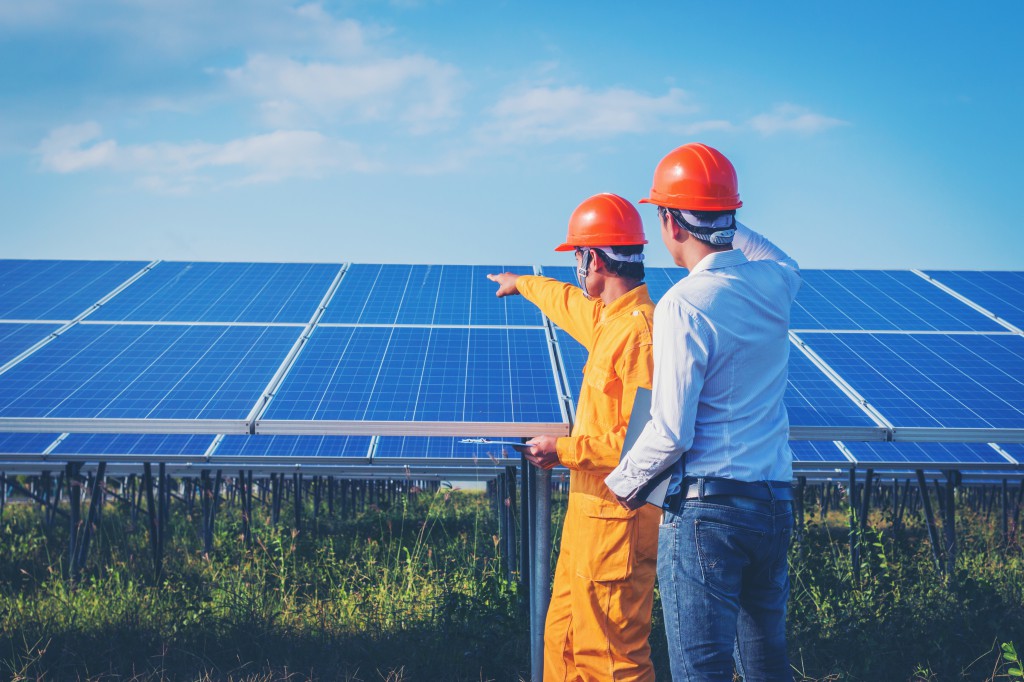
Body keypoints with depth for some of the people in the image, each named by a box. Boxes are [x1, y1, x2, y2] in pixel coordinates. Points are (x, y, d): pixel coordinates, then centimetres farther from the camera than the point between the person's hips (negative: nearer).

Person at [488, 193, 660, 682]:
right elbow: (576, 306, 36)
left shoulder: (639, 332, -21)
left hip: (618, 517, -10)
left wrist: (564, 451, -17)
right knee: (564, 639, 17)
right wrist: (524, 285, 53)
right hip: (590, 509, 10)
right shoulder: (609, 319, 10)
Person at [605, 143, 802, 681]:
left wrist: (623, 481, 1)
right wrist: (723, 226, 35)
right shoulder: (774, 282, 3)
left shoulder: (684, 305, -16)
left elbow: (671, 432, -16)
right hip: (775, 501, 7)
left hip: (706, 509, -7)